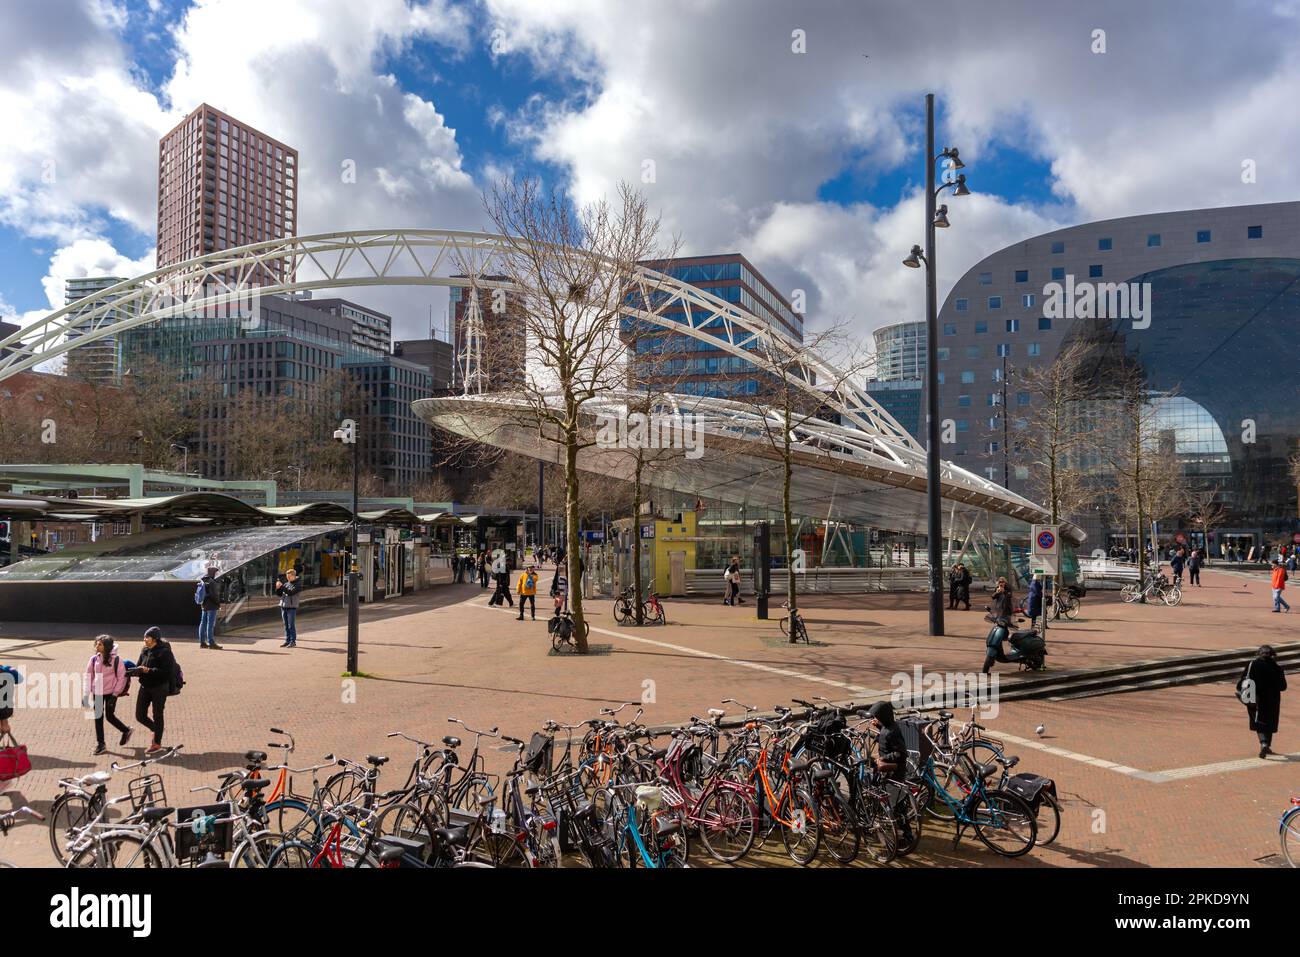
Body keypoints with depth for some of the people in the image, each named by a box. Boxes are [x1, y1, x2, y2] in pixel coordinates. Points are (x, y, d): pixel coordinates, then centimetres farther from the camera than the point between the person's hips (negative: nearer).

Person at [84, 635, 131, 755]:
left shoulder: (116, 659, -11)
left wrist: (116, 693, -11)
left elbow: (122, 677, -8)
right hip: (97, 693, 4)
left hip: (110, 693, -4)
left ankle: (126, 731, 24)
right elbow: (88, 676, 7)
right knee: (98, 718, 7)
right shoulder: (94, 659, 1)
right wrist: (87, 694, 3)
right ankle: (100, 744, 17)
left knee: (109, 716, -2)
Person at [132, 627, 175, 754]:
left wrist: (149, 670, -26)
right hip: (145, 687, 7)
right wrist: (131, 671, -11)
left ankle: (157, 743, 21)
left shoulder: (164, 652, -17)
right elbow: (138, 667, 10)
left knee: (157, 716, 5)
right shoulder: (145, 651, 5)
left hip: (159, 688, -7)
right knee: (140, 716, 9)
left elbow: (167, 672, -22)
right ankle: (156, 730, 37)